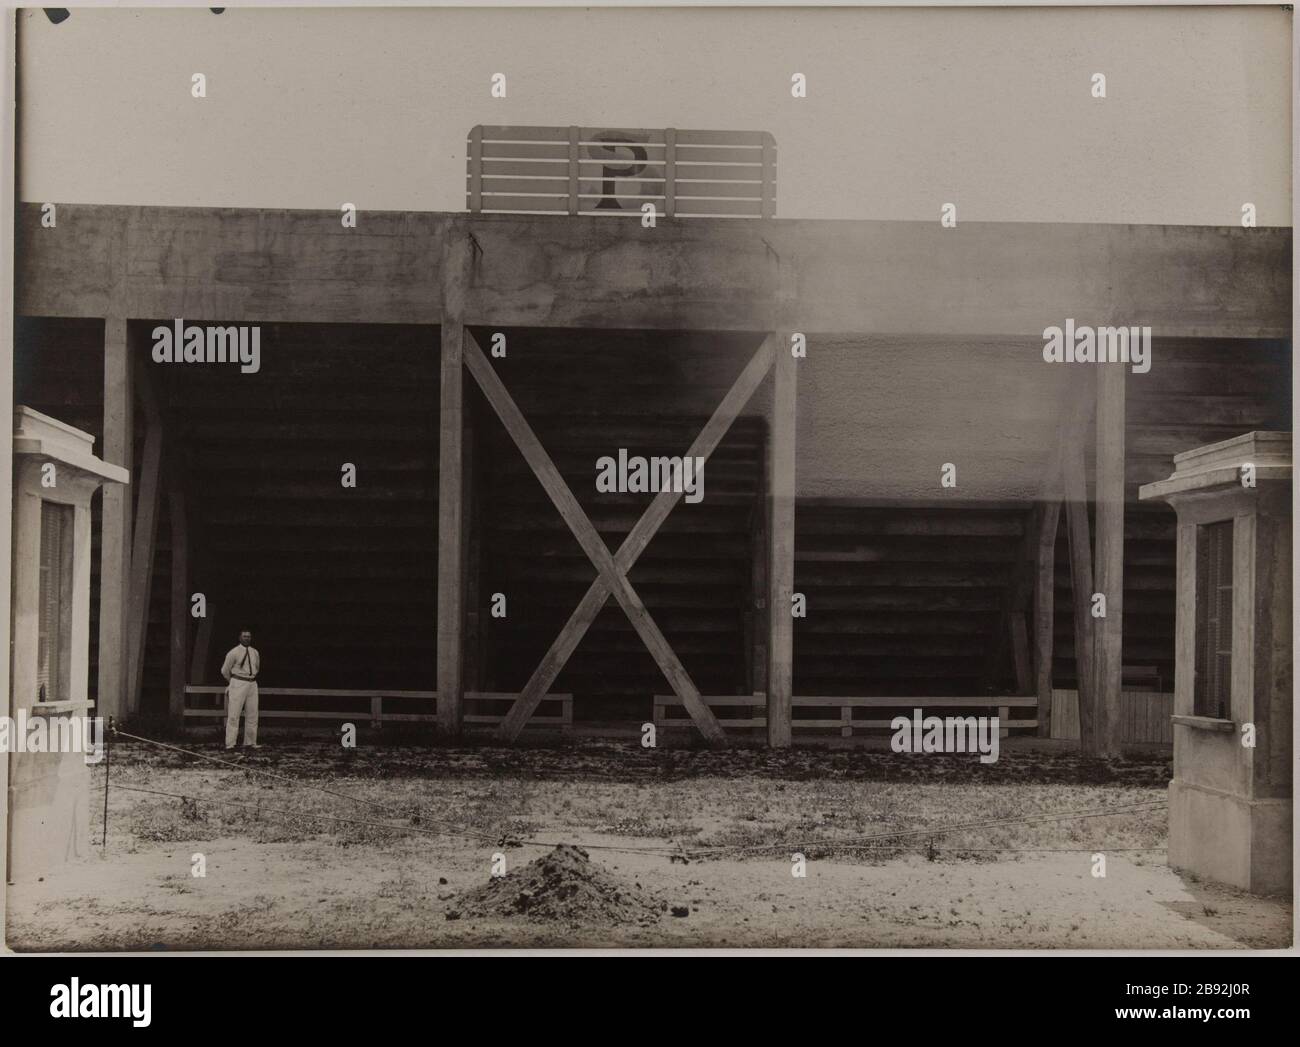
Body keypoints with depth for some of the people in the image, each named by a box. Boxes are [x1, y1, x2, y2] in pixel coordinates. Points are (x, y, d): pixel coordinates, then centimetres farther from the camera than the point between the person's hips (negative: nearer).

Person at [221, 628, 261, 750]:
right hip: (238, 685, -6)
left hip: (252, 684, 6)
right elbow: (225, 671, 3)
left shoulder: (255, 653, 10)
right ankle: (230, 744, -7)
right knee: (233, 714, -7)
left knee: (252, 715, 7)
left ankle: (250, 743, 14)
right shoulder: (234, 653, -7)